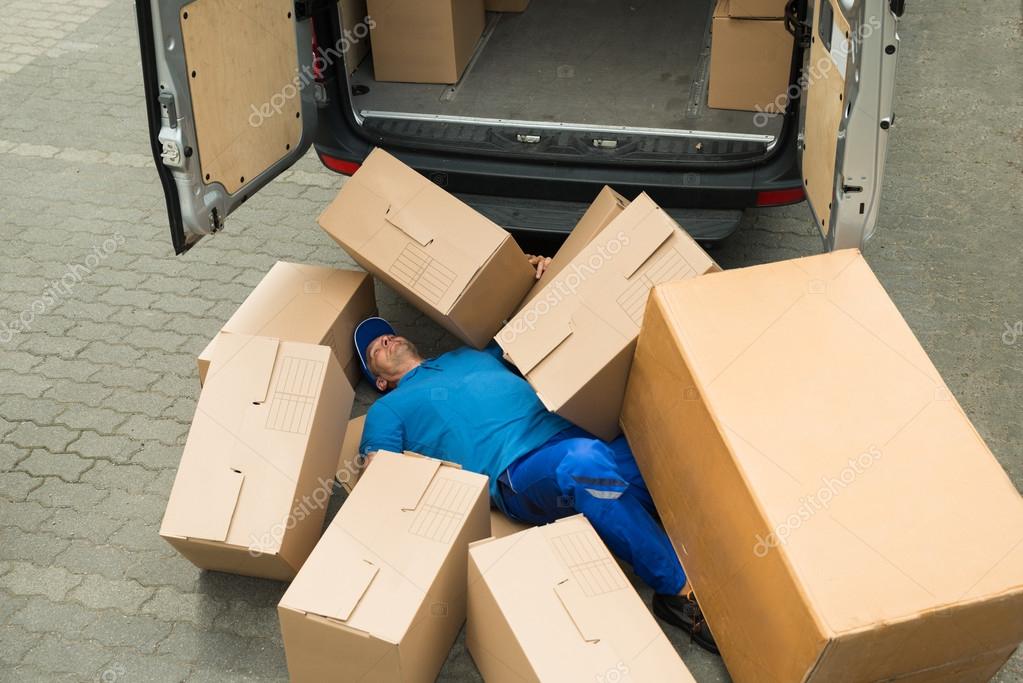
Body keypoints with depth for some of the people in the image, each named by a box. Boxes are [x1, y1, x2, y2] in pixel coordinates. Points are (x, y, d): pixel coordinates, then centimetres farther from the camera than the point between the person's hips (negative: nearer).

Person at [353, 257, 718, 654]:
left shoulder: (469, 354, 35)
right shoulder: (388, 410, 20)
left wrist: (536, 286, 28)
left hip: (571, 436, 7)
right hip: (517, 471, -6)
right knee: (586, 461, -39)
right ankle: (680, 589, -32)